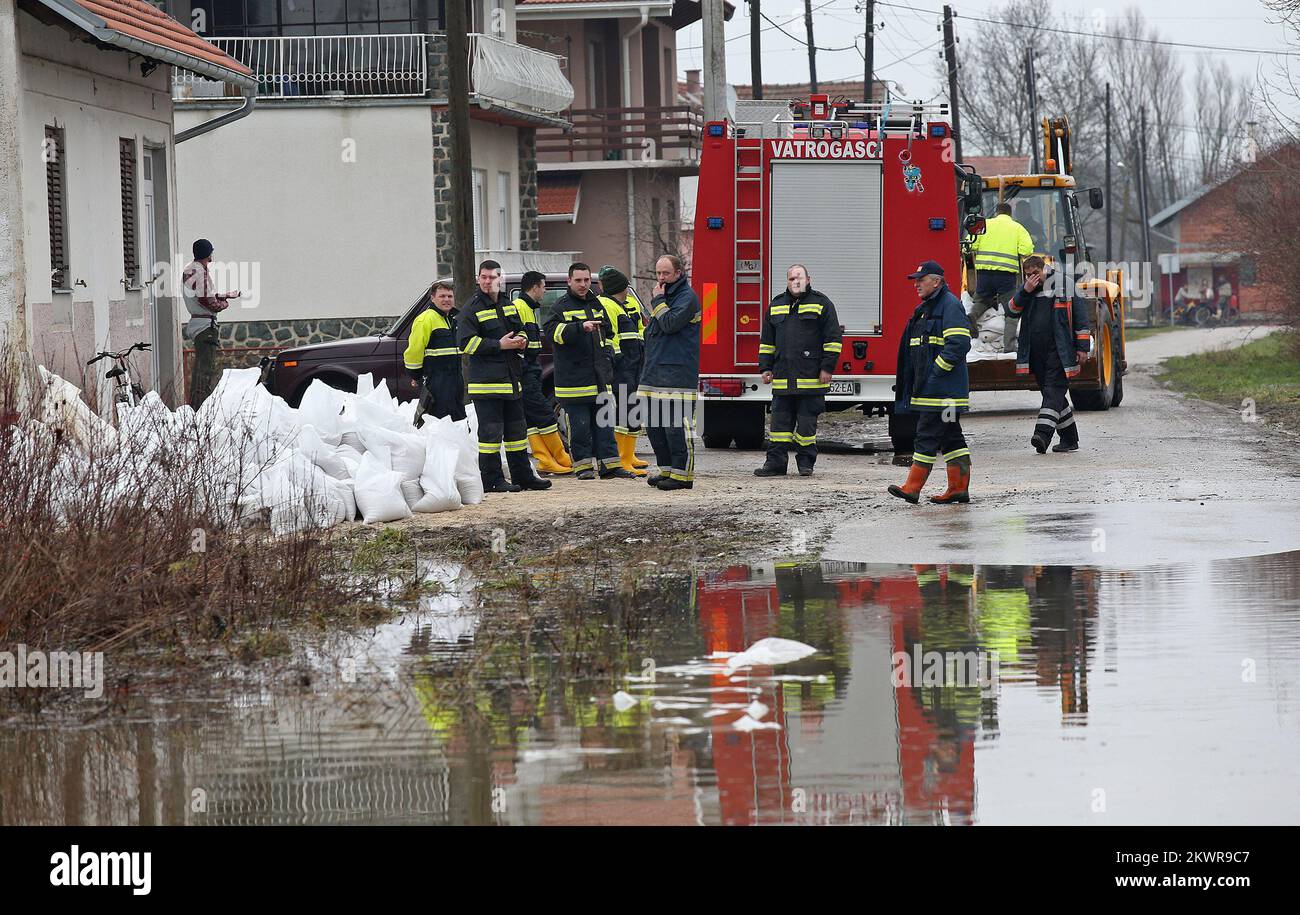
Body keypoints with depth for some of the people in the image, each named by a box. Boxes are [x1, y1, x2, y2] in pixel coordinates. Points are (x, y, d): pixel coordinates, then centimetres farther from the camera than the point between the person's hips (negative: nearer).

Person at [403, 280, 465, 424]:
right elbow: (414, 349, -15)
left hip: (454, 378, 9)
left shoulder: (455, 318, 16)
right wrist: (416, 376, -10)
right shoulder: (426, 319, -13)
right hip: (435, 379, -9)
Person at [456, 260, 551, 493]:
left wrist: (522, 340, 2)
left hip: (512, 381, 8)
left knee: (516, 430, 14)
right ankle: (492, 480, -4)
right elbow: (465, 342, -16)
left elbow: (521, 330, 28)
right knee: (490, 431, -7)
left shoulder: (509, 306, 15)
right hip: (486, 382, -8)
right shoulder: (472, 309, -8)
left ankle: (523, 476, 22)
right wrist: (500, 345, -18)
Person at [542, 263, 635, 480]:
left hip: (599, 378, 6)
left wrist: (609, 354, 16)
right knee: (580, 424, -3)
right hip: (573, 378, -6)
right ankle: (583, 465, 3)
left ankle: (609, 464, 7)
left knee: (604, 422, 5)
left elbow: (610, 334, 29)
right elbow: (555, 331, -21)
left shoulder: (597, 305, 17)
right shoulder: (561, 307, -3)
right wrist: (581, 327, -33)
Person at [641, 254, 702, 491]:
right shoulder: (665, 295, 22)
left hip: (677, 371, -10)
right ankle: (666, 469, 17)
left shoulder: (687, 296, -7)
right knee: (653, 423, 10)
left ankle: (683, 474, -8)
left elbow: (670, 324, -19)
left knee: (676, 424, -10)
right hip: (655, 370, 10)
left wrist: (658, 301, -10)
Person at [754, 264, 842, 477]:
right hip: (783, 377, 4)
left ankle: (806, 462, 8)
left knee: (807, 423, 0)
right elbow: (767, 341, 20)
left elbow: (833, 338, 0)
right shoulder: (776, 306, 15)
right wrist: (765, 367, 13)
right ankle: (776, 461, 3)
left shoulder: (821, 304, 3)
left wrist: (827, 367, -6)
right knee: (780, 420, 1)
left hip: (811, 378, -4)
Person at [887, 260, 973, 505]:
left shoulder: (949, 305, -12)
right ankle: (959, 488, 10)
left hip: (941, 390, -10)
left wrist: (936, 371, -20)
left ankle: (913, 488, -11)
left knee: (928, 435, -10)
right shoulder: (926, 308, 20)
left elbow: (959, 344, -20)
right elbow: (916, 347, 26)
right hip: (929, 387, 10)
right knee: (951, 437, 9)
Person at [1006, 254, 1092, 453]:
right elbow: (1013, 310, 4)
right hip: (1036, 353, 6)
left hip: (1059, 352, -6)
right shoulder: (1026, 290, 14)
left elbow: (1080, 315, 1)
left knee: (1054, 392, -15)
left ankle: (1043, 434, -28)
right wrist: (1025, 292, -11)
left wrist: (1083, 346, -4)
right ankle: (1069, 439, 17)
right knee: (1050, 393, 9)